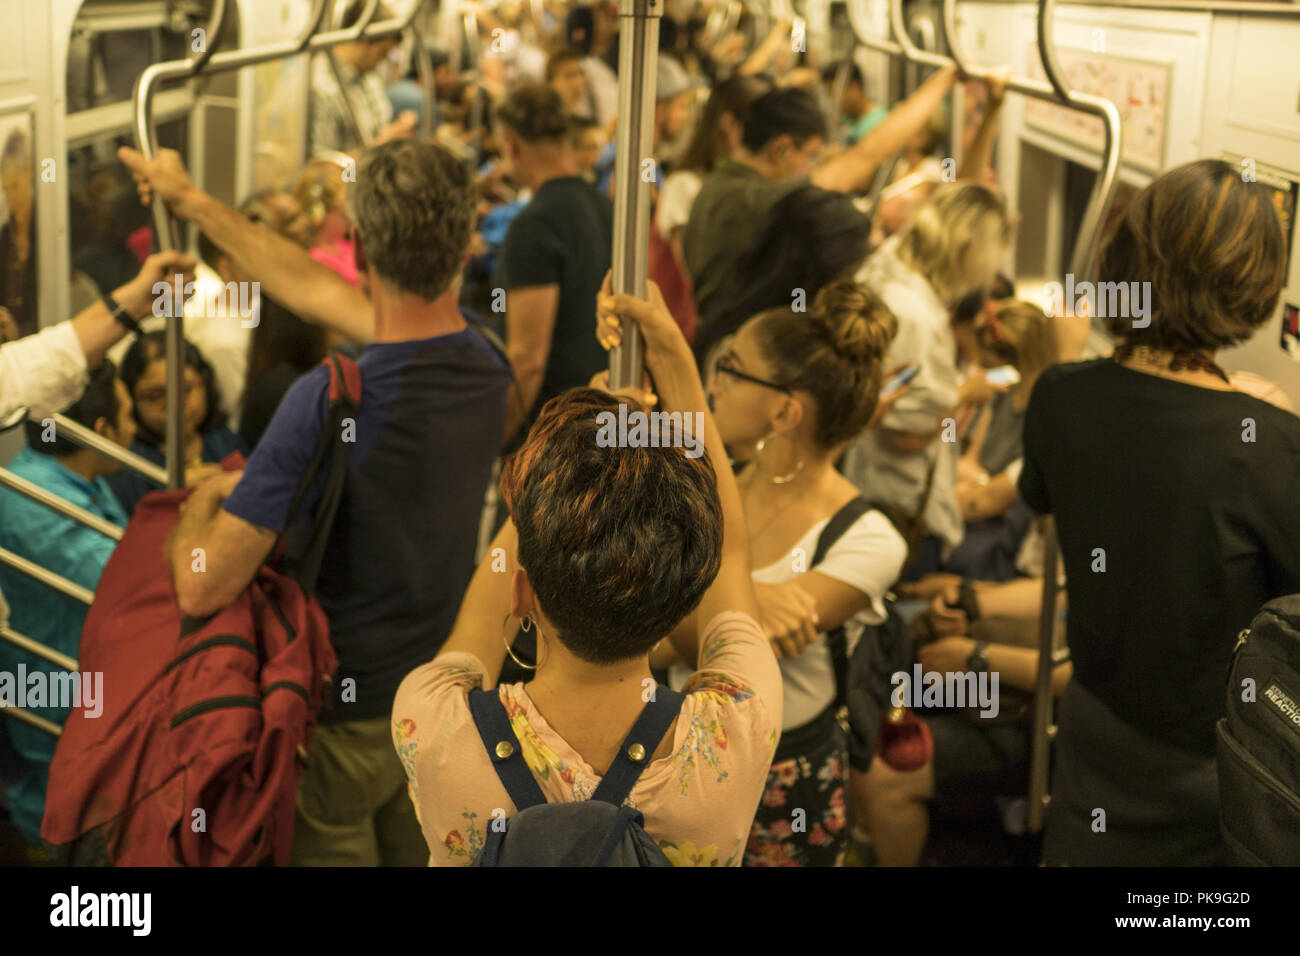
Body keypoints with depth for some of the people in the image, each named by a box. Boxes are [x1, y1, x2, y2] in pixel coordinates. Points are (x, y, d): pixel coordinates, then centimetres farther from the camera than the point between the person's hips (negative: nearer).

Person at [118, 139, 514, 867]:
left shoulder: (327, 402, -30)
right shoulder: (485, 364, -9)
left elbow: (202, 590, -25)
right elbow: (316, 289, 6)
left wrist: (205, 497, -4)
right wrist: (192, 201, 15)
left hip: (346, 720, -6)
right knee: (419, 850, 24)